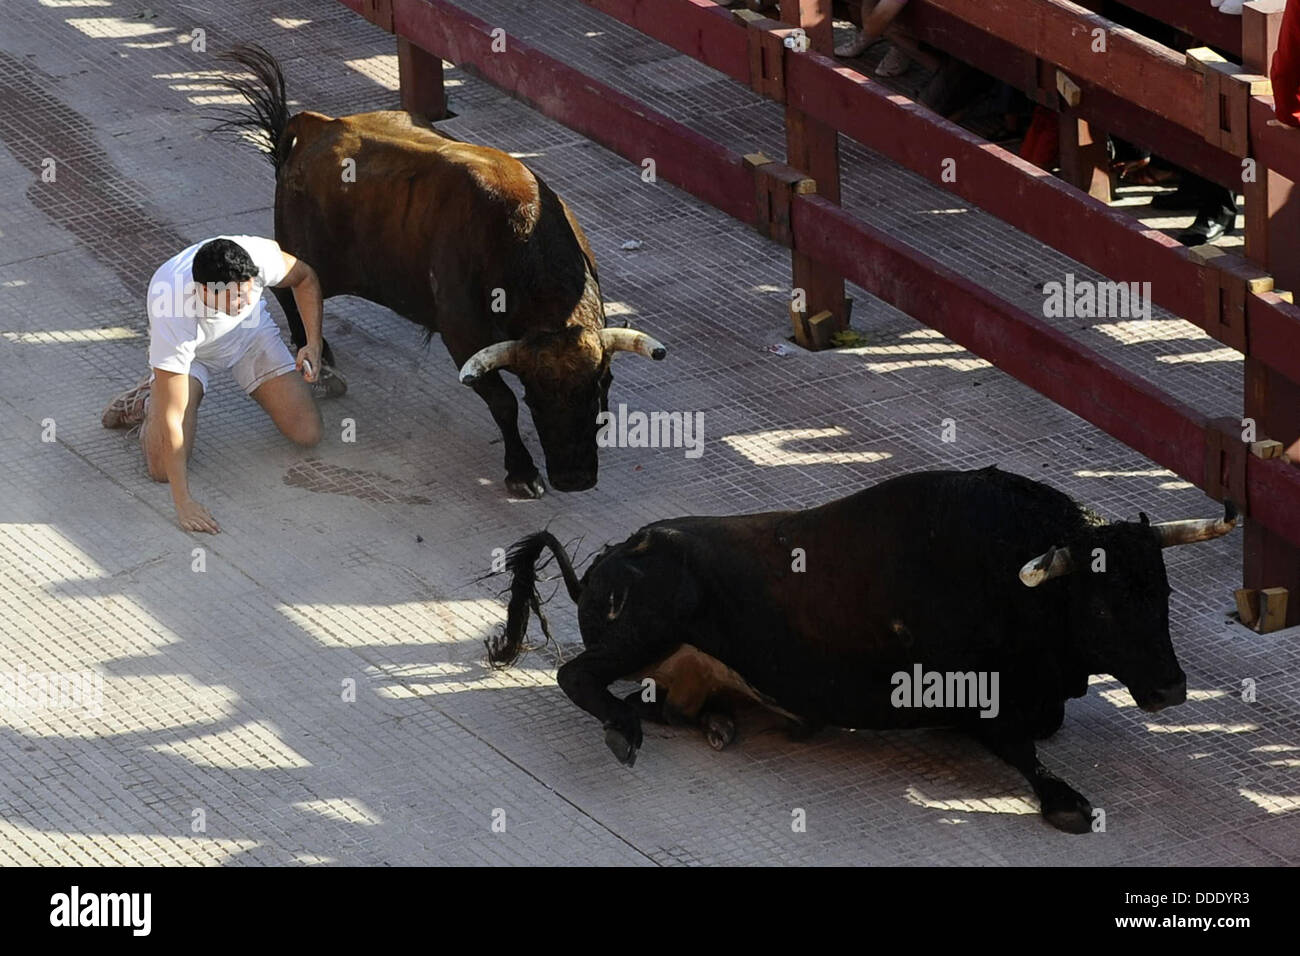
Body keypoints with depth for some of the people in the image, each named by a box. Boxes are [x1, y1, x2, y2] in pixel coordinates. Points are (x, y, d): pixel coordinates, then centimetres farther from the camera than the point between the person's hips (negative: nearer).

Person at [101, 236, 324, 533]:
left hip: (250, 330, 3)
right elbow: (172, 417, -39)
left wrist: (313, 344, -22)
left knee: (308, 434, -8)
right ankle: (148, 400, 14)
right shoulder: (174, 319, -45)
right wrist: (183, 502, -40)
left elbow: (305, 277, -9)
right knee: (164, 468, -19)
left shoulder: (258, 256, -37)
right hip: (190, 350, -3)